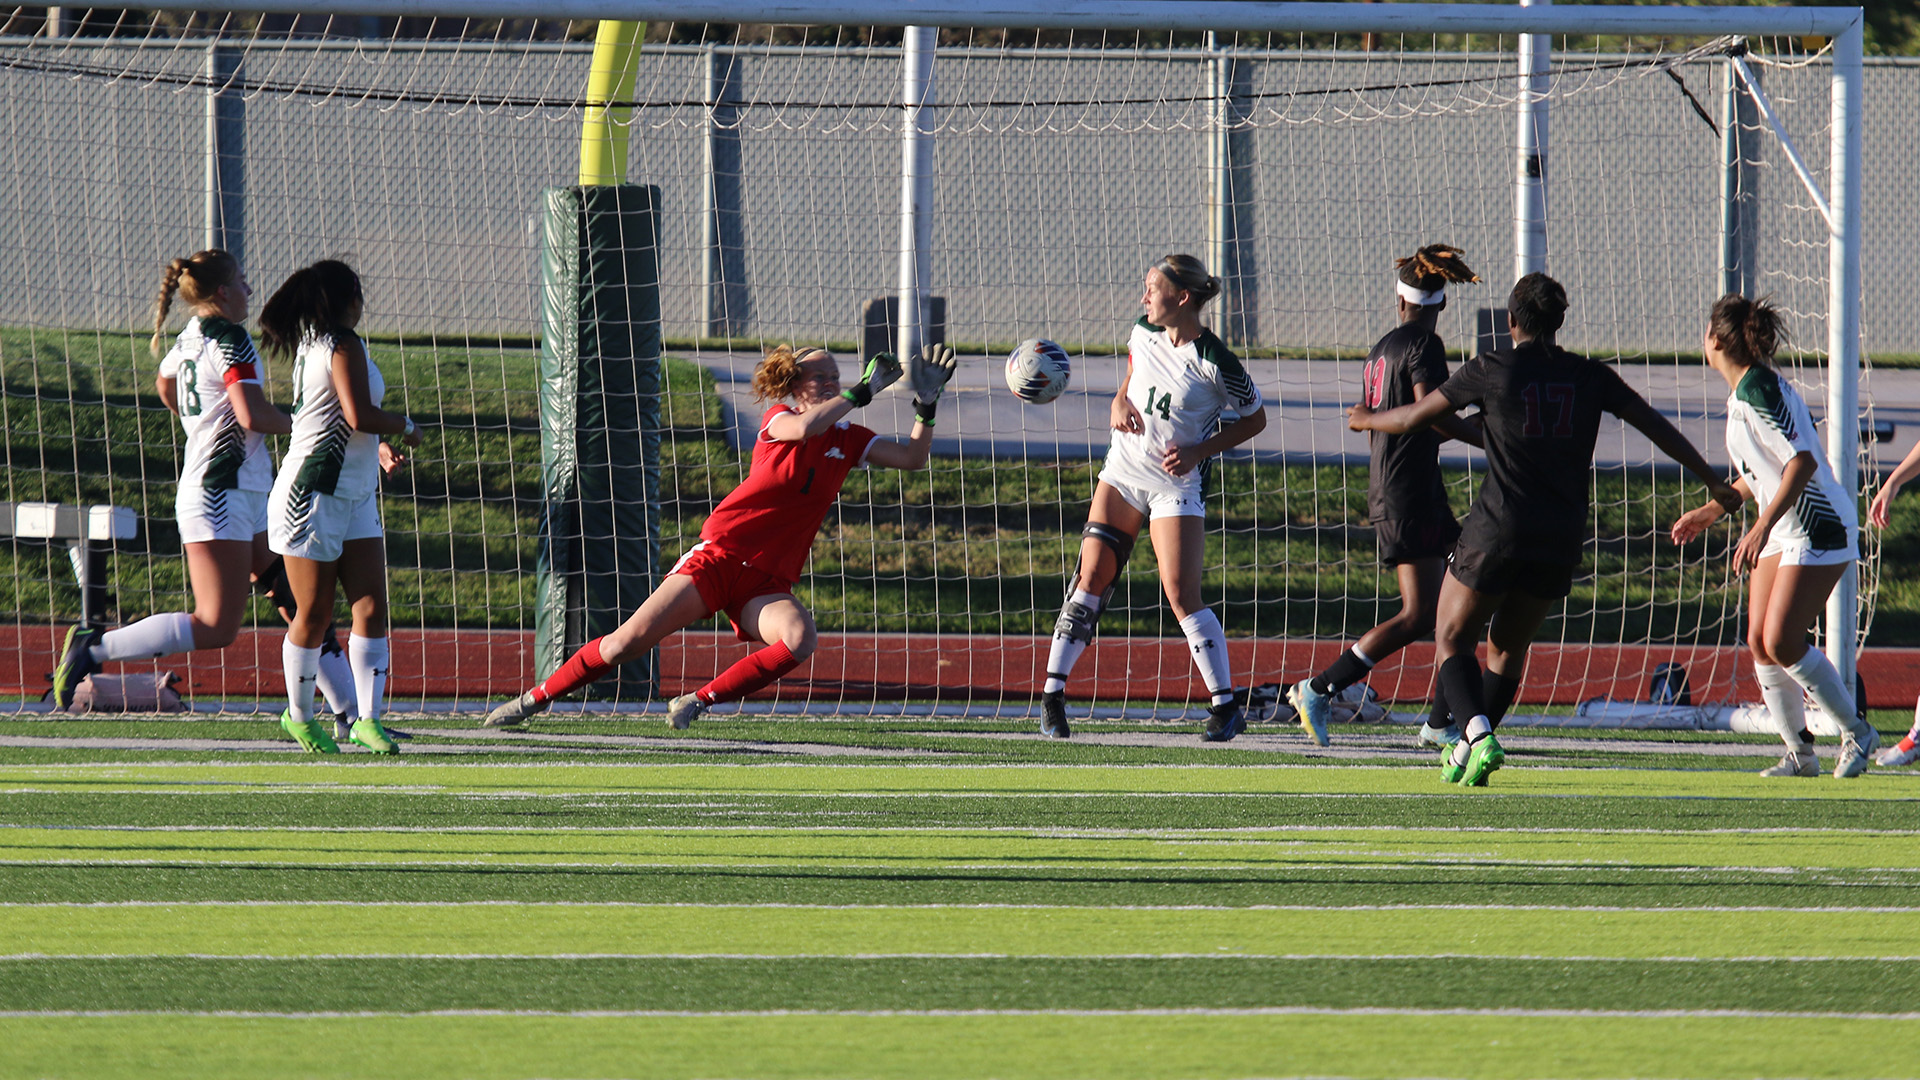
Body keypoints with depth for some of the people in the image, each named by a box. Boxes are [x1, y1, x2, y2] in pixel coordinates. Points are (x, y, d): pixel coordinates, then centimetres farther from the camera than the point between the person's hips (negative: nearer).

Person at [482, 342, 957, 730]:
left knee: (800, 640, -31)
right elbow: (804, 427, -24)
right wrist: (863, 391, -18)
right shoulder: (777, 418, -1)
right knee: (631, 640, -12)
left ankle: (698, 701, -16)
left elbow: (912, 457, 6)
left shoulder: (847, 440, 11)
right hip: (720, 554, -3)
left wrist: (927, 405, -7)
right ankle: (535, 698, 6)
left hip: (768, 581, 3)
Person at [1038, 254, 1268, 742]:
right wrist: (1120, 404, -1)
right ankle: (1053, 693, 1)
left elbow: (1255, 419, -4)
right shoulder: (1143, 335, -1)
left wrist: (1199, 451, -14)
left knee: (1181, 595, -10)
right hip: (1122, 476, 5)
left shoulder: (1214, 363, -17)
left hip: (1175, 484, -5)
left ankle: (1226, 707, 0)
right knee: (1092, 577, -3)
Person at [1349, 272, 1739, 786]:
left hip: (1499, 528, -4)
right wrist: (1712, 481, 21)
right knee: (1507, 648, 21)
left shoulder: (1490, 371, -4)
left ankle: (1479, 735, -17)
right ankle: (1470, 752, 21)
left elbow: (1412, 418, 6)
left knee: (1452, 642, 7)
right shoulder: (1589, 377, 4)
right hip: (1561, 540, 4)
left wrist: (1365, 419, 27)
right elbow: (1657, 426, 11)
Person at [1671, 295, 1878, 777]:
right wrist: (1711, 511, 26)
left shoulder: (1758, 391, -20)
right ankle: (1800, 752, 8)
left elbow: (1803, 462, -28)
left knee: (1781, 643, -14)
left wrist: (1761, 528, -32)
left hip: (1818, 529, -10)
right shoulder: (1744, 391, 10)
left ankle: (1857, 733, 0)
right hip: (1781, 533, 10)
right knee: (1759, 643, 2)